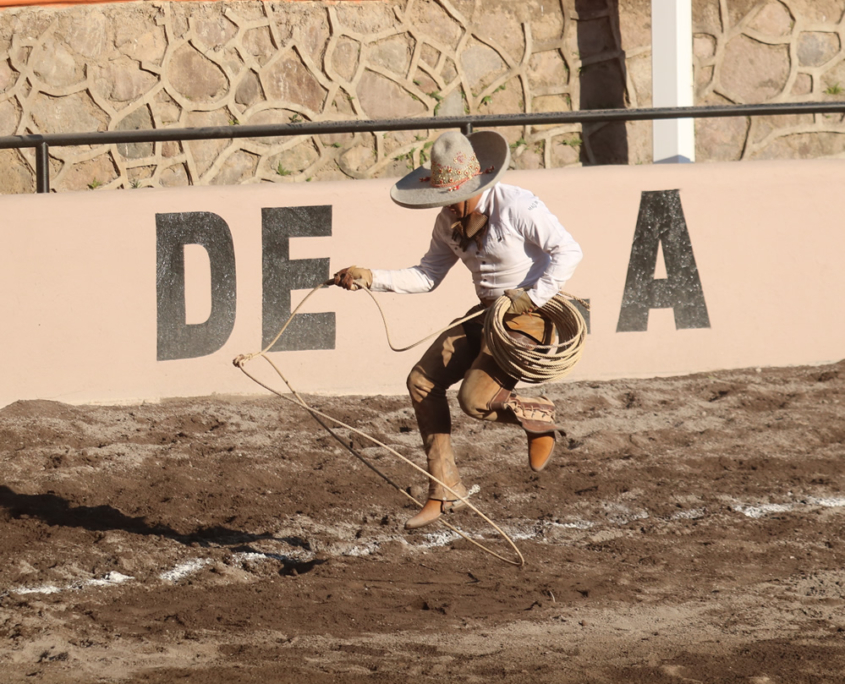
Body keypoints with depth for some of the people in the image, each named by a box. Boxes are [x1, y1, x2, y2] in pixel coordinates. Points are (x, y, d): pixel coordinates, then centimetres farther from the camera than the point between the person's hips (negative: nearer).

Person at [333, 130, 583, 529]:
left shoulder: (516, 206, -19)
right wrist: (371, 279, -3)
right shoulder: (449, 221, 3)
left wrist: (531, 297, -22)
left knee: (475, 398, -22)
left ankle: (540, 417, 9)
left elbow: (568, 251, -19)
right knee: (423, 381, -2)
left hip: (530, 314, -8)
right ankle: (444, 491, 4)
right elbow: (428, 276, 8)